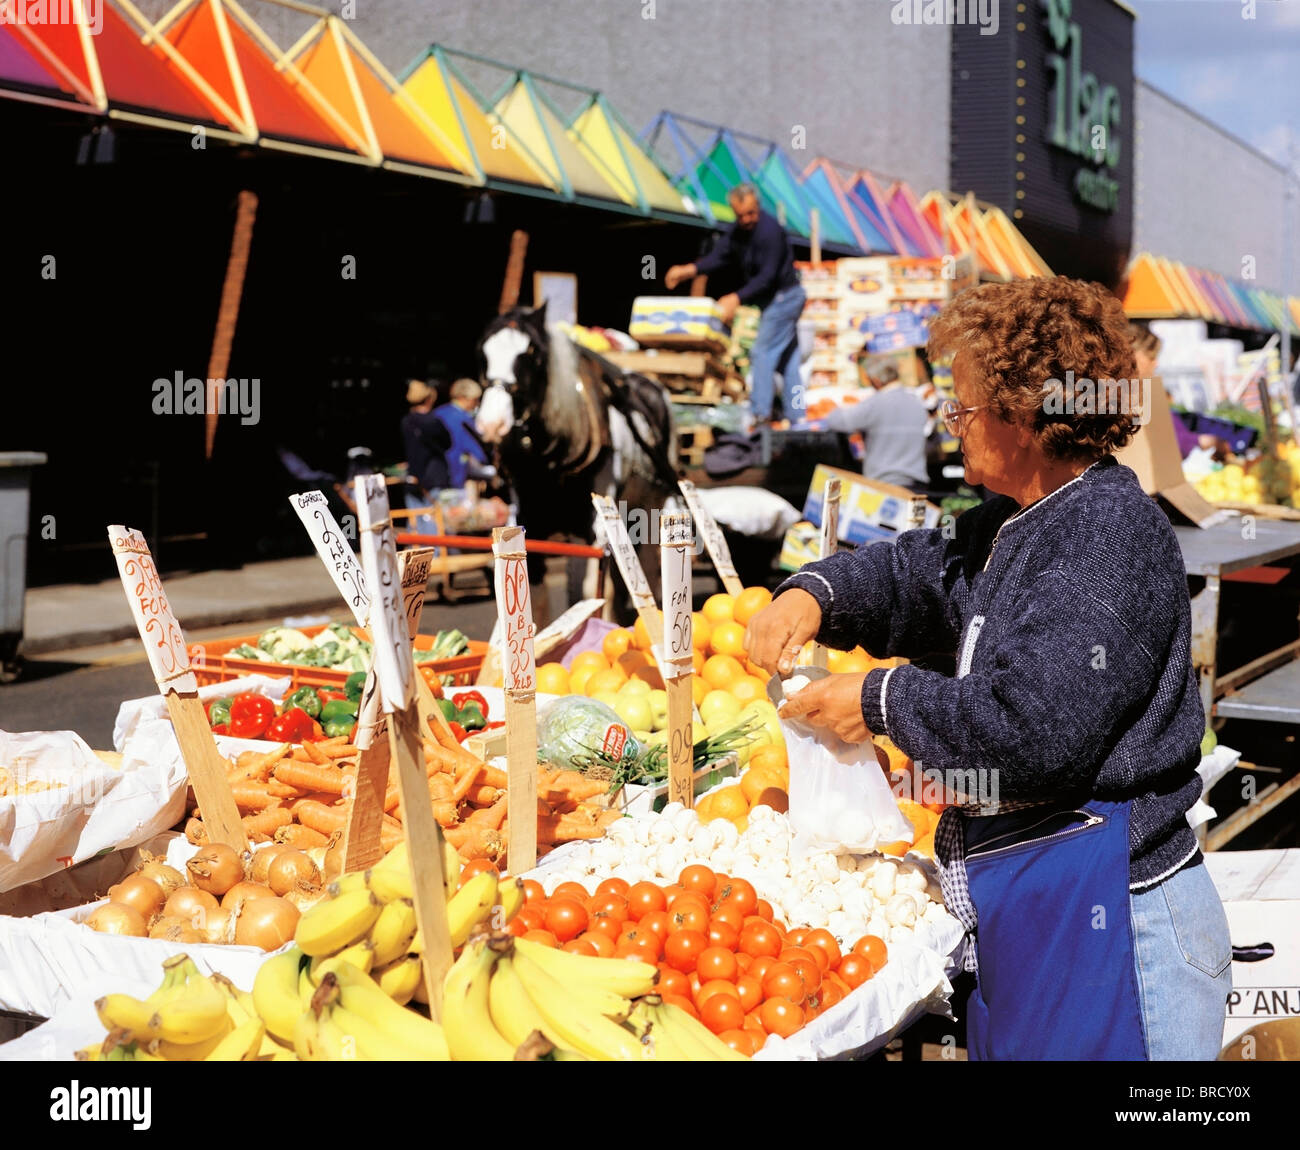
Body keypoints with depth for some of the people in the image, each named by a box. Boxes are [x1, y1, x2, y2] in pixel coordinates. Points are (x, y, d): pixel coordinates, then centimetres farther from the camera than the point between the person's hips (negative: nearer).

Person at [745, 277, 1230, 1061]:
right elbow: (913, 576, 25)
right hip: (1025, 905, 10)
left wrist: (883, 702, -15)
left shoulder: (1111, 532, -20)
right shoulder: (1013, 527, 12)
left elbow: (1031, 728, -28)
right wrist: (812, 594, 4)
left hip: (1103, 918, -10)